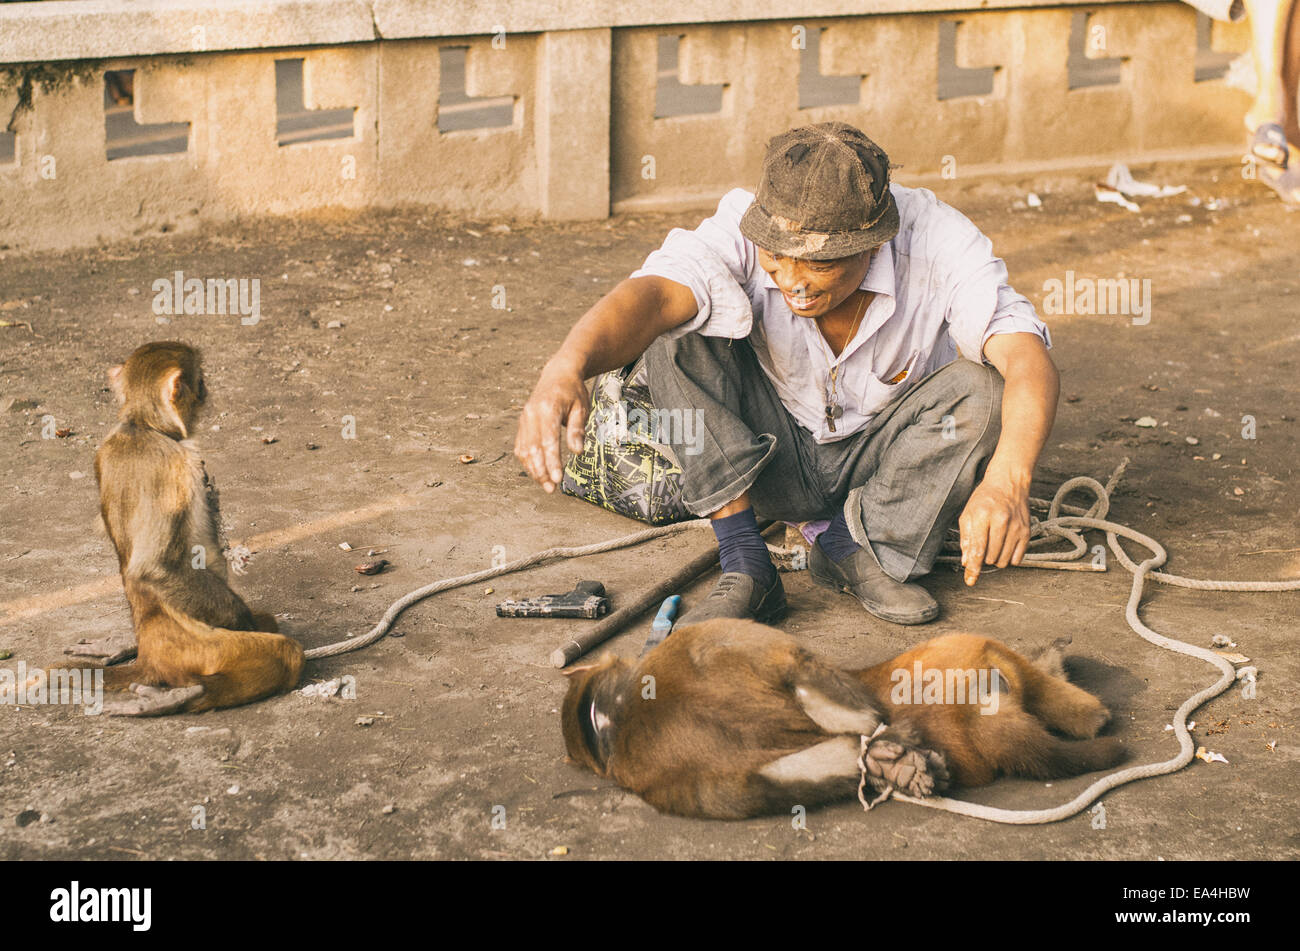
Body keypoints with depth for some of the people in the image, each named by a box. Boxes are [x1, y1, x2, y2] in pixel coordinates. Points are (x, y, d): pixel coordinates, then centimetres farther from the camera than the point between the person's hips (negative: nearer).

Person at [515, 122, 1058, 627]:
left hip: (884, 462, 0)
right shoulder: (738, 231, -27)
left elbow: (1026, 358, -39)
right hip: (776, 457, 0)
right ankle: (744, 567, -22)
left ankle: (853, 545, -8)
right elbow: (654, 294, -46)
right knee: (678, 332, -25)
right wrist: (566, 368, -68)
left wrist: (1008, 480, -59)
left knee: (979, 390, -30)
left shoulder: (938, 242, -26)